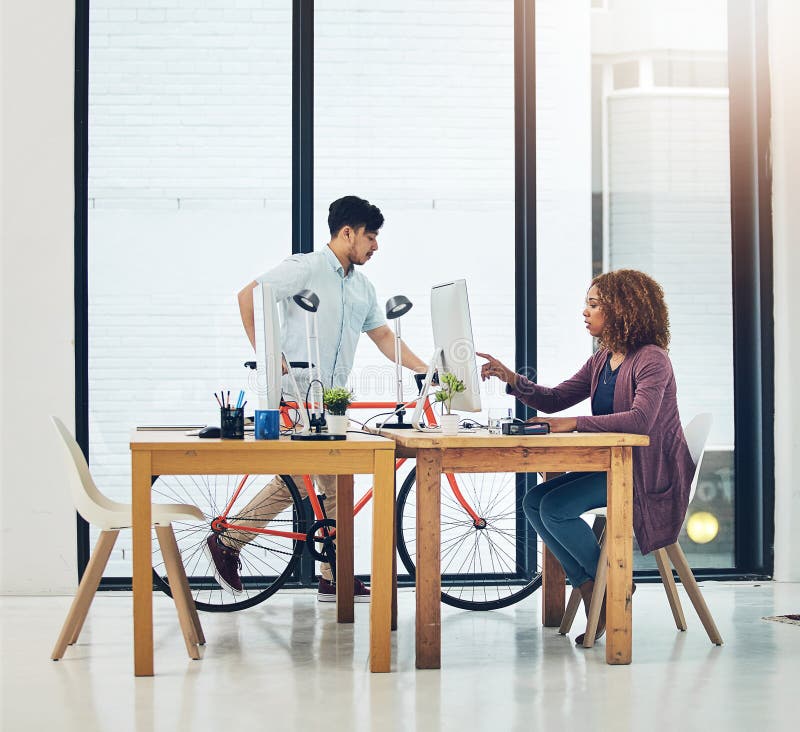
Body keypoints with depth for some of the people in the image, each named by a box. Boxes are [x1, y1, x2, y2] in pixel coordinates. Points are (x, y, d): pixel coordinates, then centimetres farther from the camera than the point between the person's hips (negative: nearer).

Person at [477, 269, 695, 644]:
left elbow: (640, 419, -30)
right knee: (534, 502, -7)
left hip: (650, 473, -9)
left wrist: (575, 423, -33)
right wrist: (512, 379, -5)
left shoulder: (651, 360, -14)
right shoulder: (602, 359, 13)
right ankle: (591, 594, -5)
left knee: (555, 508, -22)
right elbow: (554, 400, 10)